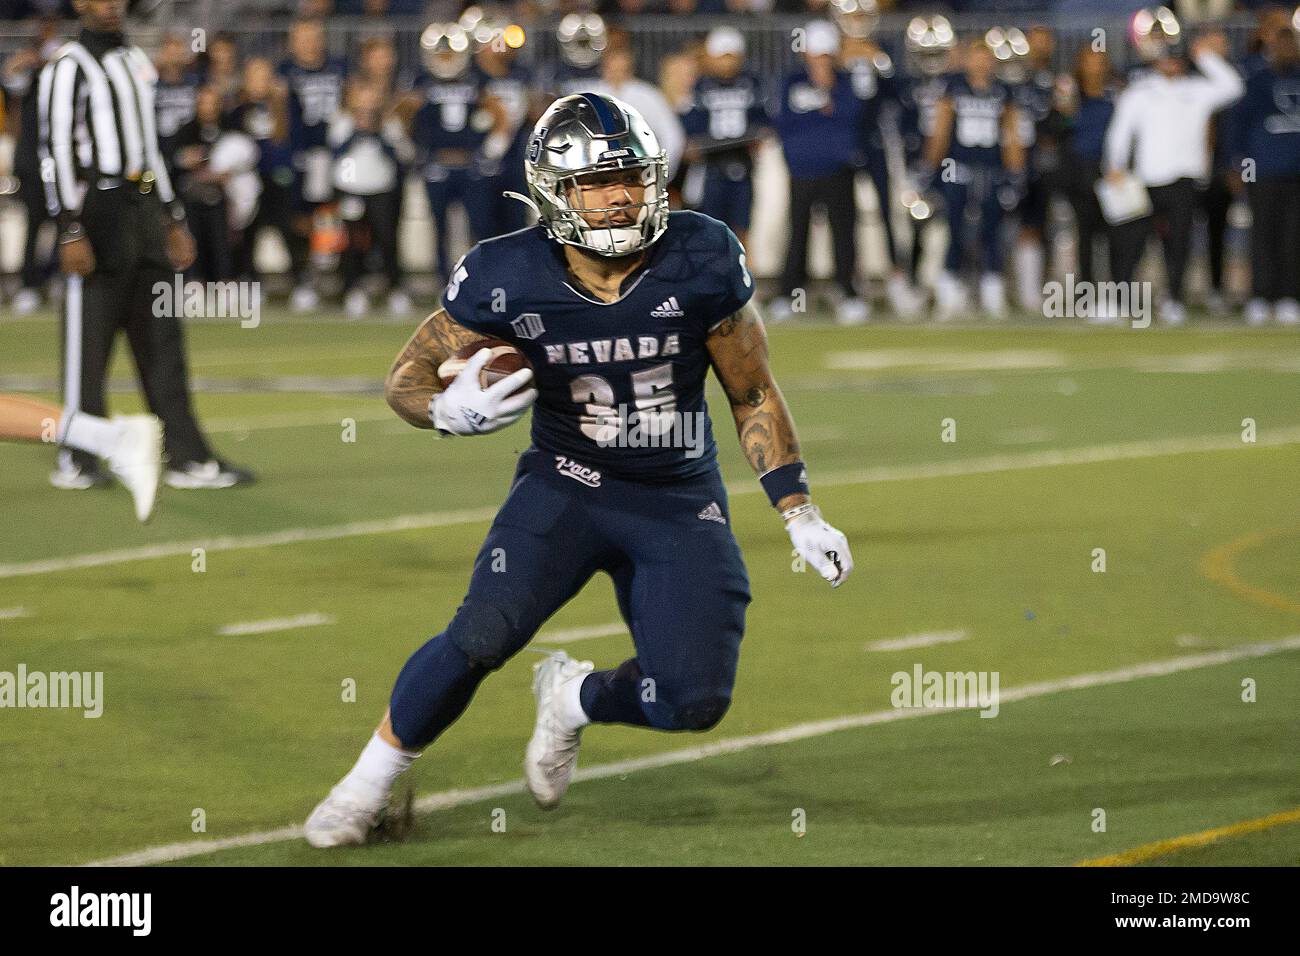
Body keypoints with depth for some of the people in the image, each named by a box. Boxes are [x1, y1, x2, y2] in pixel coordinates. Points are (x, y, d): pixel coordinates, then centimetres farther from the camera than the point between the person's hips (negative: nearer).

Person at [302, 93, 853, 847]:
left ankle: (573, 698, 22)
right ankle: (371, 782, 0)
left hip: (681, 503, 1)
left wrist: (800, 514, -2)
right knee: (482, 635, -24)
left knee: (694, 701, -13)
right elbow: (408, 376, -2)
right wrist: (451, 409, -26)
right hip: (567, 485, -1)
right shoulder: (509, 278, -14)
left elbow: (753, 396, -1)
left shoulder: (701, 262, -14)